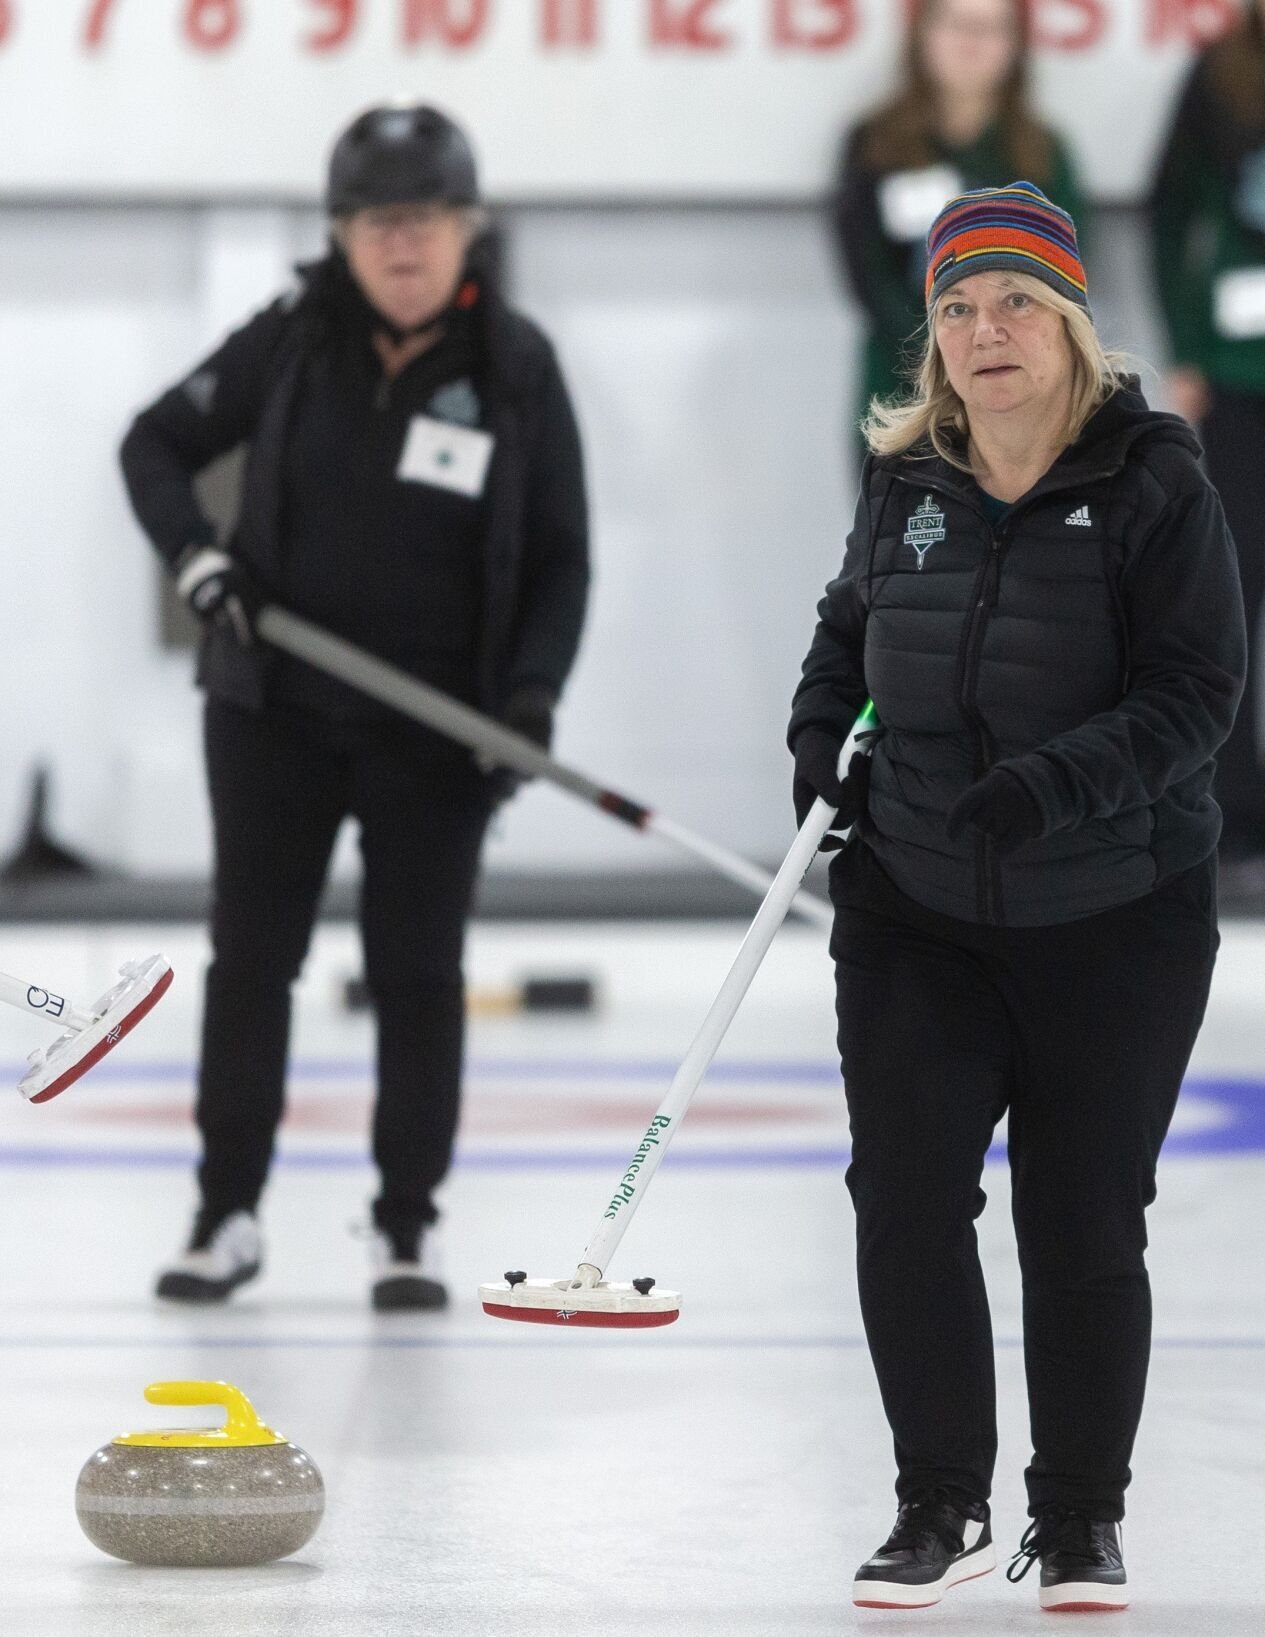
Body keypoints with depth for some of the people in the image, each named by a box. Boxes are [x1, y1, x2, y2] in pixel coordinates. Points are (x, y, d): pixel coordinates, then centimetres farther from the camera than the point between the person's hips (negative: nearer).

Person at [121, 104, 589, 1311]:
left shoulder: (516, 365, -6)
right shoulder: (293, 341, -5)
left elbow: (559, 556, -2)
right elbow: (157, 442, 5)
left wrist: (534, 686, -15)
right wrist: (193, 552, -12)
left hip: (432, 728, -1)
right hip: (275, 710, 1)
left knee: (418, 972, 3)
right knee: (251, 953, 6)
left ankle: (406, 1229, 12)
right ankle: (228, 1213, 16)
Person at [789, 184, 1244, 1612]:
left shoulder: (1153, 485, -10)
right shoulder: (903, 483, 3)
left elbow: (1196, 690, -15)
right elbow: (849, 626, 20)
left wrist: (1060, 781, -28)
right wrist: (818, 735, 2)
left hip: (1115, 924, -3)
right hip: (916, 916, 3)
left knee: (1085, 1223, 4)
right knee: (904, 1200, -4)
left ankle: (1080, 1520, 19)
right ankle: (940, 1507, 10)